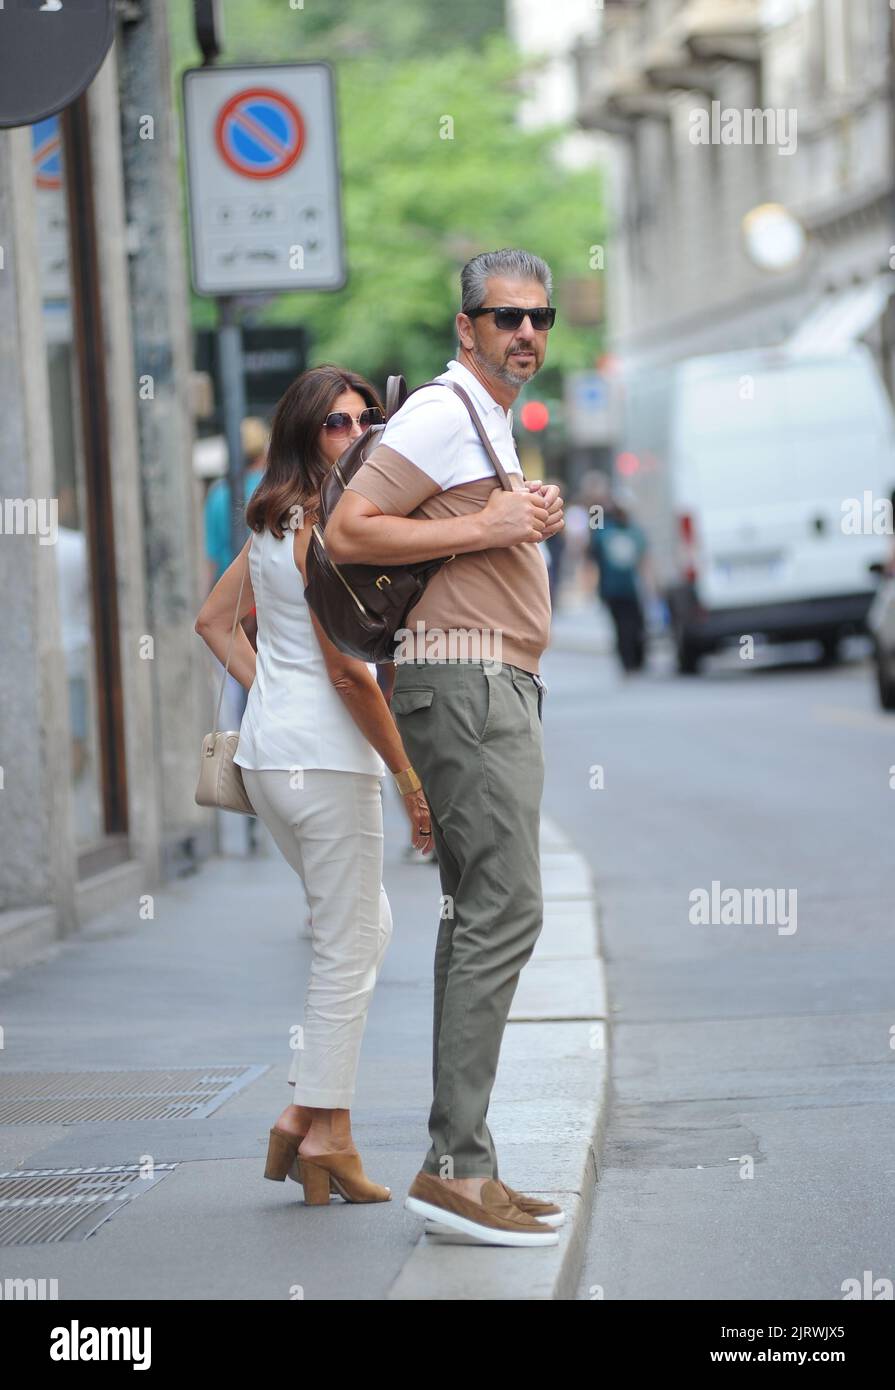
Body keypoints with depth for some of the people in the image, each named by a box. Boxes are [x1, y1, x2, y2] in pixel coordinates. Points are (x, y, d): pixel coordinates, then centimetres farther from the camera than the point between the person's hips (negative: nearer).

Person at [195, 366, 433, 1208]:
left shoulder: (275, 521, 12)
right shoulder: (326, 523, -15)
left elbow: (214, 619, 22)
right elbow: (348, 670, -18)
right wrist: (409, 776, -13)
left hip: (267, 753, 9)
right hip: (325, 757, -9)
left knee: (368, 926, 19)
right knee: (347, 947, 0)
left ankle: (304, 1113, 15)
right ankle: (327, 1137, 5)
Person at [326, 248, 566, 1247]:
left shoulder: (489, 422, 23)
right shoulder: (443, 411, -9)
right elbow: (348, 532, -17)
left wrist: (528, 523, 17)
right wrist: (486, 527, -17)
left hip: (496, 690, 11)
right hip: (465, 682, -11)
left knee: (479, 919, 9)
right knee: (503, 911, -16)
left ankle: (459, 1164, 11)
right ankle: (455, 1166, -18)